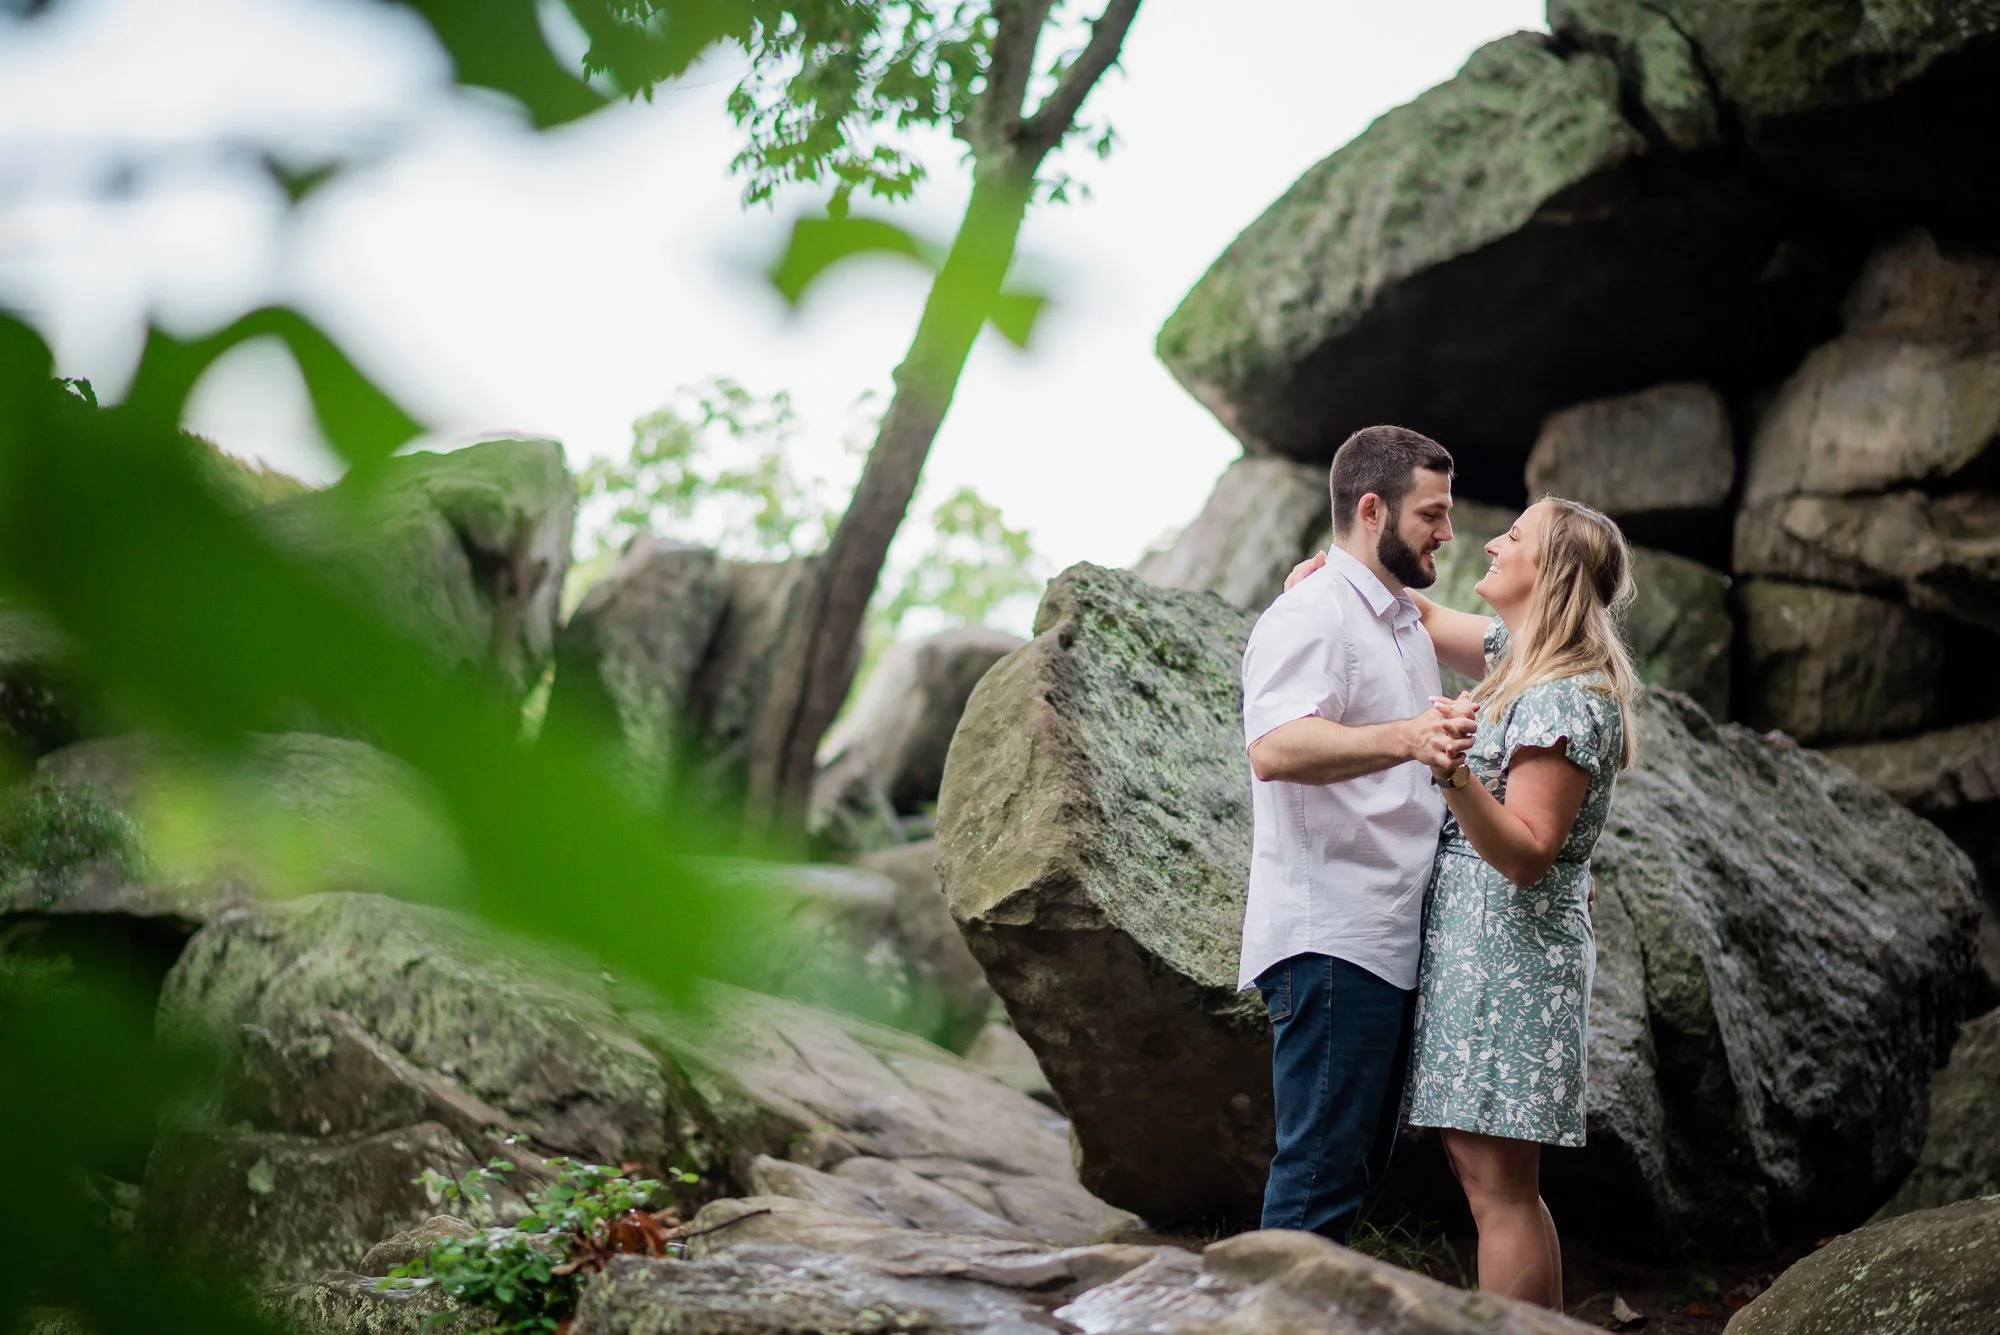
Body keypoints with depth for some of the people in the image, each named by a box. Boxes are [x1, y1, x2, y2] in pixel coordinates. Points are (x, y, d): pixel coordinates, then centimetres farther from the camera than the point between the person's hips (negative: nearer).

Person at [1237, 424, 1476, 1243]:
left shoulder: (1406, 623, 22)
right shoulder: (1311, 616, -9)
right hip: (1329, 940, -10)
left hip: (1391, 943, 10)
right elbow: (1276, 748, -28)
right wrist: (1408, 737, -41)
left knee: (1357, 1165, 12)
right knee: (1322, 1168, -10)